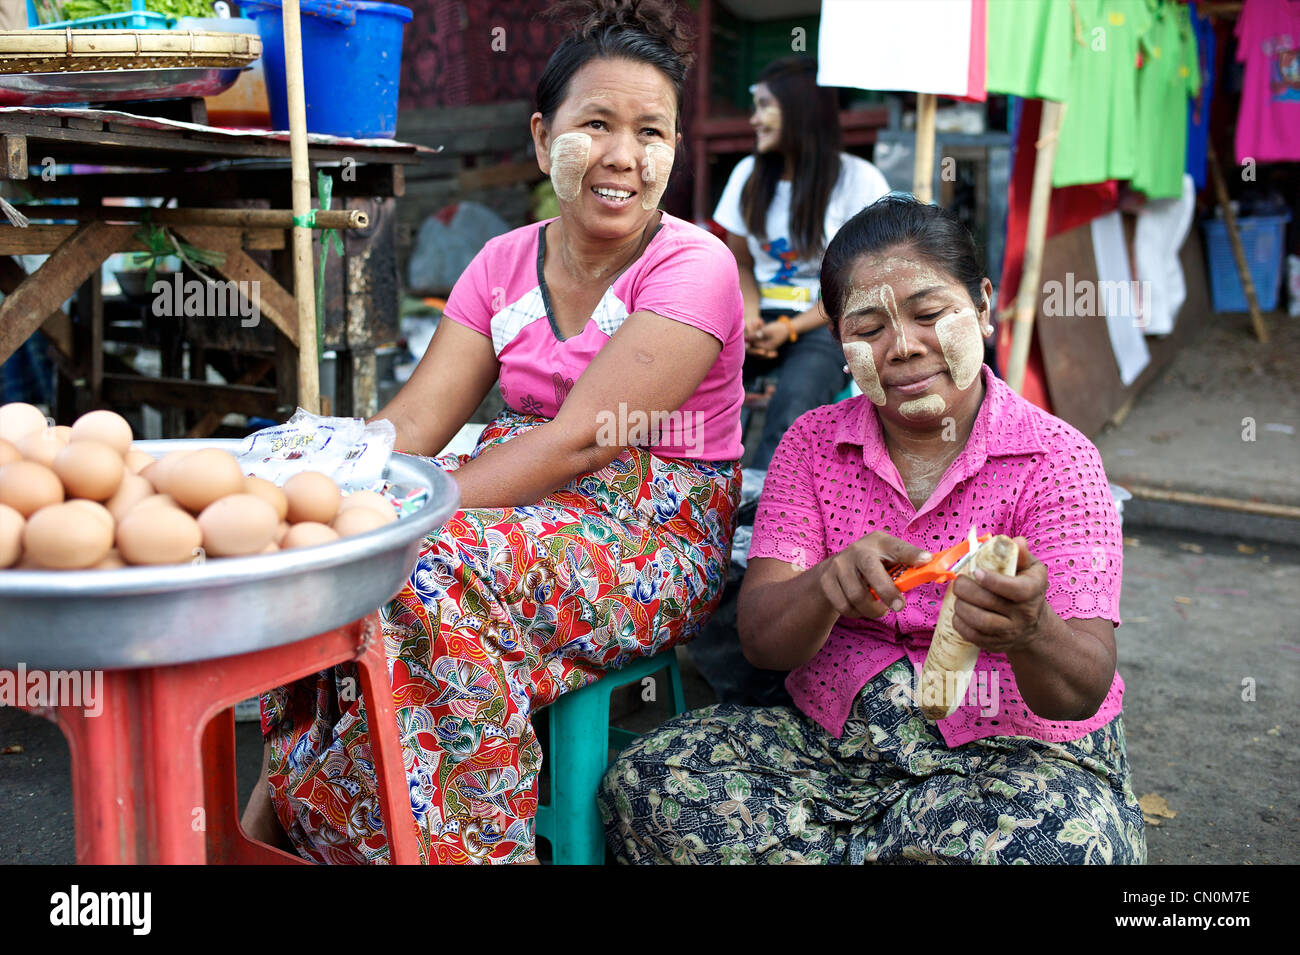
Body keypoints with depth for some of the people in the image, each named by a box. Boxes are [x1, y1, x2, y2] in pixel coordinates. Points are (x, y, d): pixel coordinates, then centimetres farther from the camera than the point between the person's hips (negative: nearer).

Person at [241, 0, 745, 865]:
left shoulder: (695, 267, -12)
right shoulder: (506, 261, 7)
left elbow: (579, 441, -23)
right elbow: (413, 421, -2)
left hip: (656, 537, -6)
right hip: (531, 497, 6)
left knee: (433, 569, -31)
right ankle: (280, 807, 1)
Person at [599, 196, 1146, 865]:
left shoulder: (1056, 459, -7)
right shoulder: (814, 444, 2)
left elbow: (1086, 689, -17)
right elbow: (761, 640, -8)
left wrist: (1029, 633, -42)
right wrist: (828, 589, -32)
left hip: (1015, 754, -2)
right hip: (832, 737, 3)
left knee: (1064, 837, -35)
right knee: (645, 783, -18)